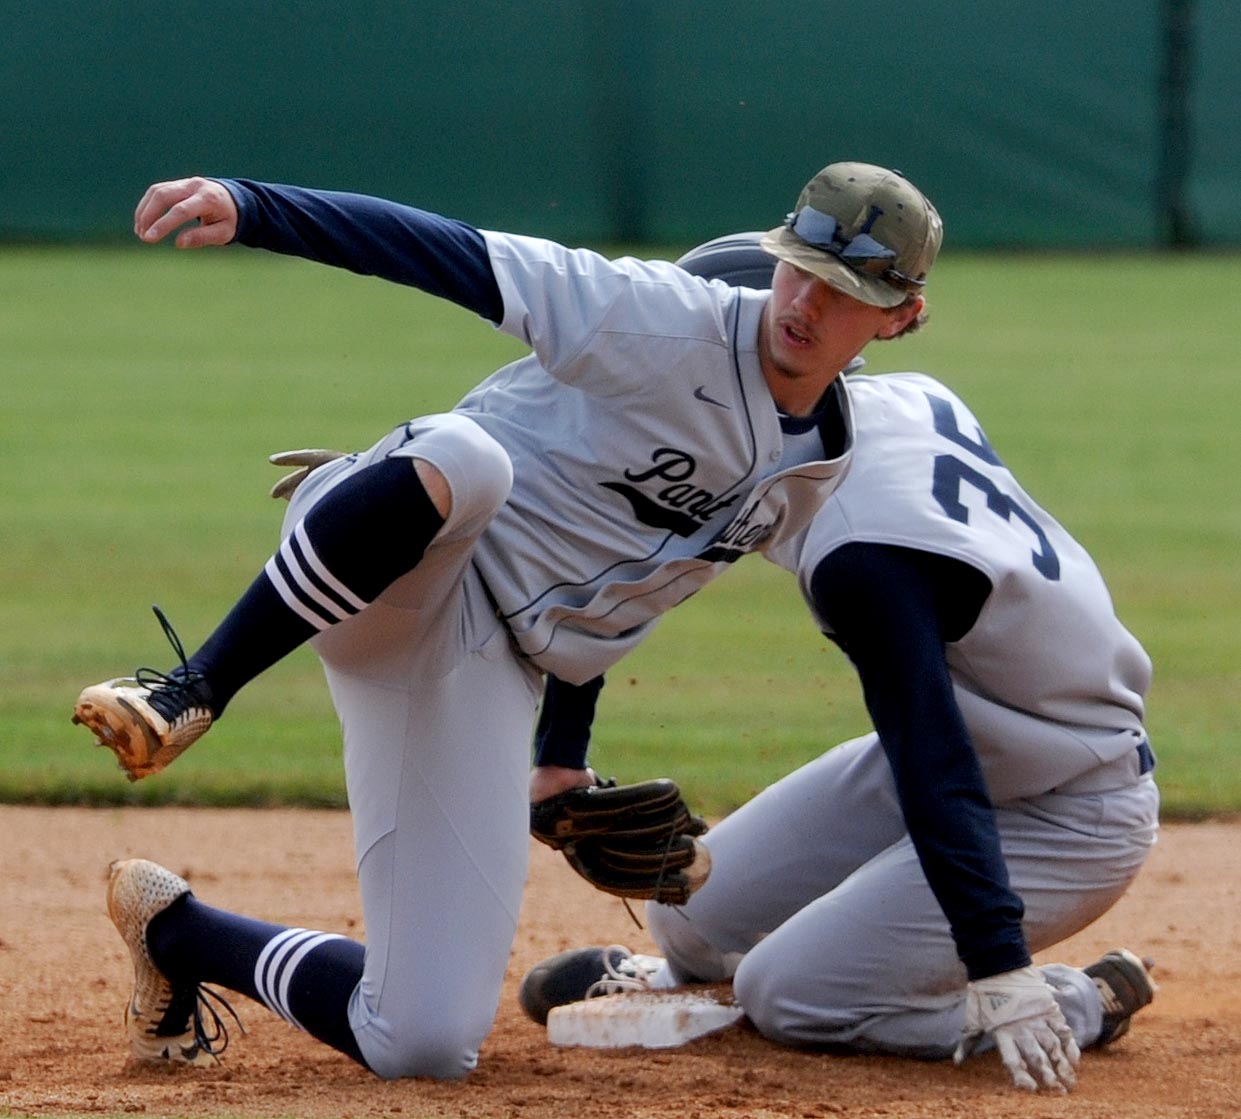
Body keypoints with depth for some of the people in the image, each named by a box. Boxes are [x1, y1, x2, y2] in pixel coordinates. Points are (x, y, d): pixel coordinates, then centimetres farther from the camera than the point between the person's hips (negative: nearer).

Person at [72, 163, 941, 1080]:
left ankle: (180, 933, 19)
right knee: (461, 453, -44)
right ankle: (194, 690, -31)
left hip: (495, 677, 5)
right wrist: (247, 207, -33)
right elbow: (462, 258, -20)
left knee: (425, 1045, -8)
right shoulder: (667, 322, -10)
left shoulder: (820, 468, 10)